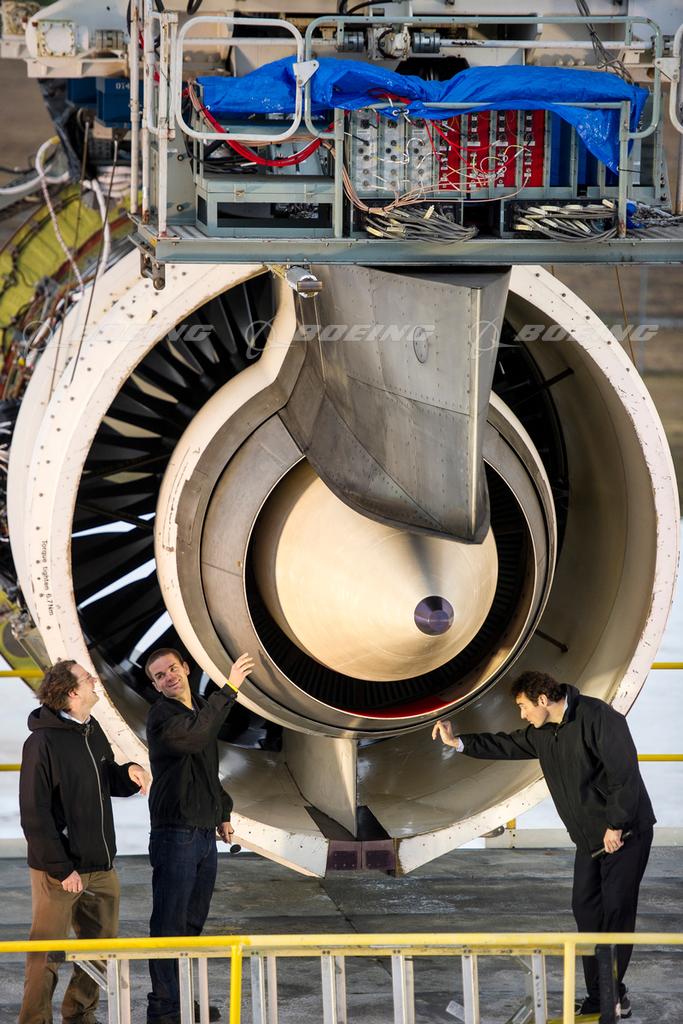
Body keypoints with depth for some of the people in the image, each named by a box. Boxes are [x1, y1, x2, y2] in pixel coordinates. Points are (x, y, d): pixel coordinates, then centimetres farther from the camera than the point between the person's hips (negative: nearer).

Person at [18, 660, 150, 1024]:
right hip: (59, 873, -8)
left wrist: (130, 773, -2)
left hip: (100, 868, 8)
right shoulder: (43, 743, -16)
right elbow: (34, 814, -17)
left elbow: (110, 783, 22)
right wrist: (61, 869, -19)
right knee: (47, 955, -2)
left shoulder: (93, 732, 9)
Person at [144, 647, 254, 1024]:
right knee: (170, 923, -7)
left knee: (193, 921, 15)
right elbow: (191, 738, -36)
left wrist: (223, 812, 25)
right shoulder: (162, 715, -14)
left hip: (205, 833, 9)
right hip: (175, 834, -9)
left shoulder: (201, 707, 14)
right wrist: (229, 689, -37)